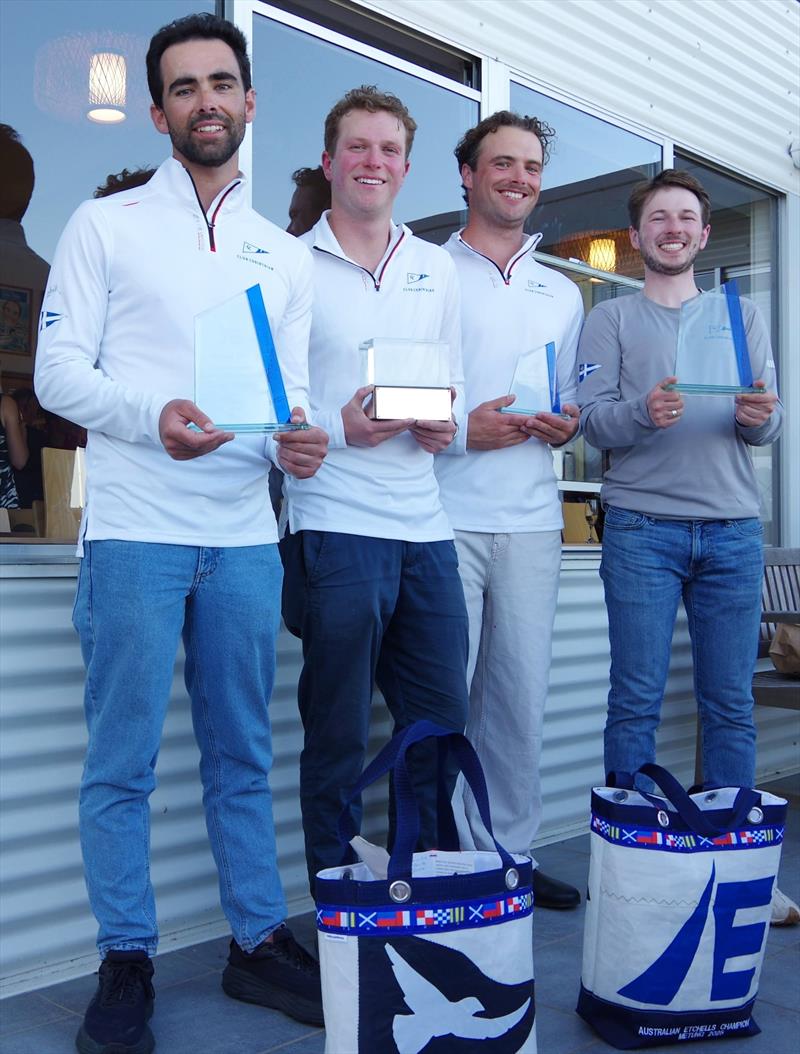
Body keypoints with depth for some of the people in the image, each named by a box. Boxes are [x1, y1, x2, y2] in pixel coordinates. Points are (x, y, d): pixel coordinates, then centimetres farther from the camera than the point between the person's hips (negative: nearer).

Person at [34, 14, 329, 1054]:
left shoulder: (284, 254, 17)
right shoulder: (106, 225, 6)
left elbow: (293, 386, 13)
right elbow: (58, 370, -1)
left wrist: (297, 438, -11)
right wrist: (154, 415, -20)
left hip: (244, 537, 4)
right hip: (135, 530, -3)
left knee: (244, 756, 11)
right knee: (124, 763, 1)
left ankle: (260, 940, 23)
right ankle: (126, 964, 15)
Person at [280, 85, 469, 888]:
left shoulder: (437, 269, 17)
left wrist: (448, 428, -2)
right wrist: (336, 428, -16)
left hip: (426, 528, 5)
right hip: (334, 527, -5)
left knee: (442, 725, 10)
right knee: (337, 736, 3)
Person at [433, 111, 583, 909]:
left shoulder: (563, 294, 21)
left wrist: (567, 425, 1)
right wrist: (459, 429, -13)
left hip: (531, 520, 5)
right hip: (443, 517, -4)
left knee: (522, 694, 7)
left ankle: (512, 850, 19)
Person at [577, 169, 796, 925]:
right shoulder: (611, 319, 11)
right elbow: (591, 419, -2)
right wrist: (642, 412, -22)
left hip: (733, 529, 2)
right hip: (642, 527, -2)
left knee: (730, 703, 3)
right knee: (636, 700, -3)